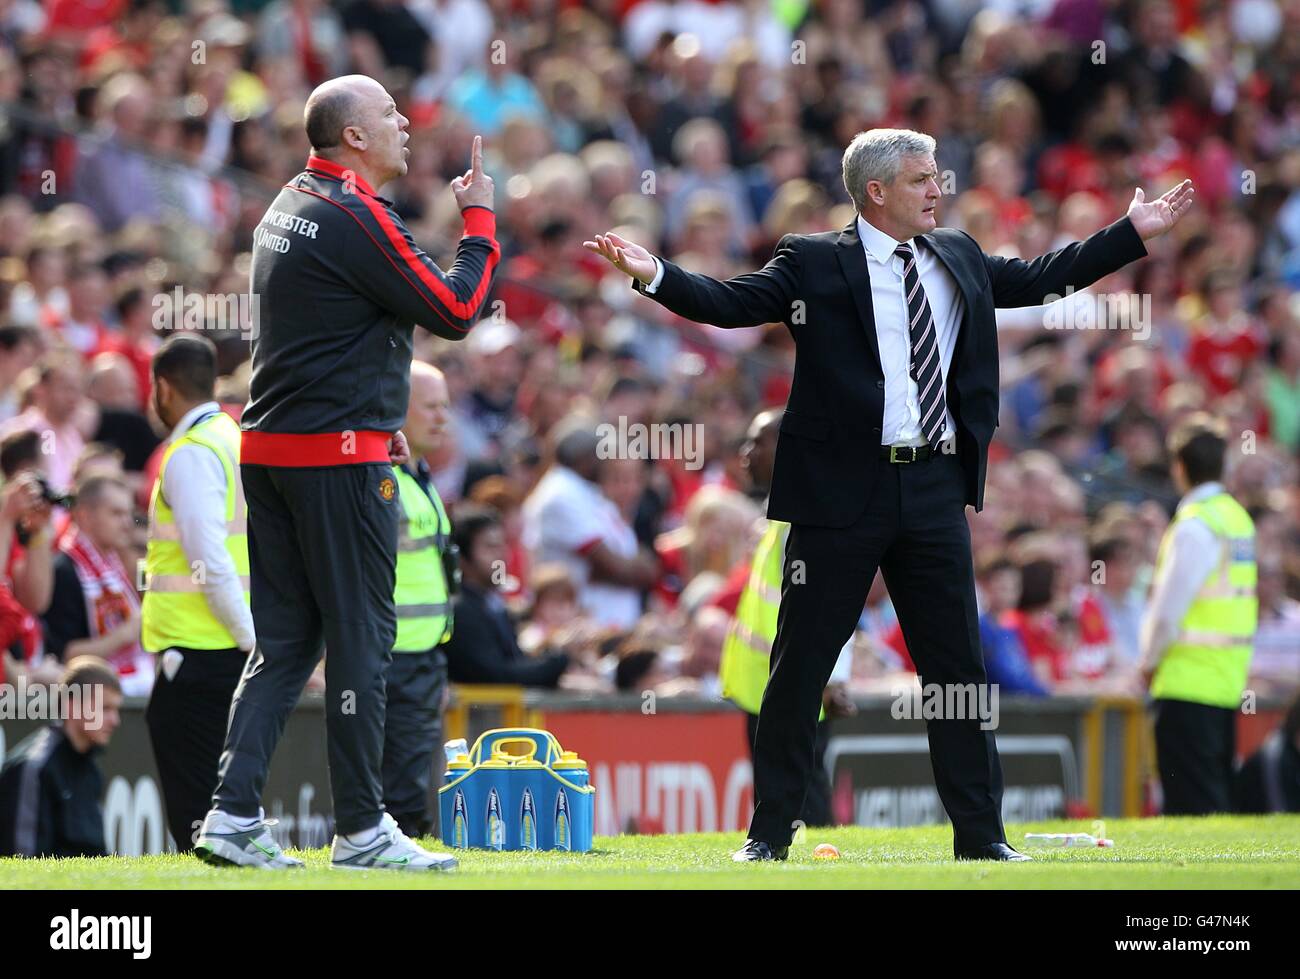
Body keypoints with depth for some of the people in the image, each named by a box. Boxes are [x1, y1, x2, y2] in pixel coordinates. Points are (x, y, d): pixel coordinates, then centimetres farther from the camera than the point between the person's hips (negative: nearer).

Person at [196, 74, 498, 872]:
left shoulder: (289, 207, 14)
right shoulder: (355, 218, -15)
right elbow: (455, 312, -13)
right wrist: (480, 221, -2)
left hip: (269, 448, 9)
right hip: (342, 455, -9)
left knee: (283, 641, 10)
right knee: (361, 639, 0)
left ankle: (233, 816, 3)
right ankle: (362, 829, 4)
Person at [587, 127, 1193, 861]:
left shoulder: (960, 258, 14)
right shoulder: (813, 263, -2)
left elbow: (1042, 279, 24)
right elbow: (729, 303, -10)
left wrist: (1134, 234, 23)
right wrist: (654, 275, -25)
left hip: (935, 494, 4)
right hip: (843, 492, -4)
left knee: (959, 664, 7)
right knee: (801, 665, 2)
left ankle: (981, 836, 14)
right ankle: (771, 833, 10)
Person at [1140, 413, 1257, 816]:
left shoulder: (1195, 525, -14)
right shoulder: (1238, 517, 12)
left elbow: (1170, 605, -16)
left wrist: (1149, 661, 0)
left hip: (1189, 679, -9)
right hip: (1230, 676, 9)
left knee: (1192, 801, -8)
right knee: (1216, 795, 12)